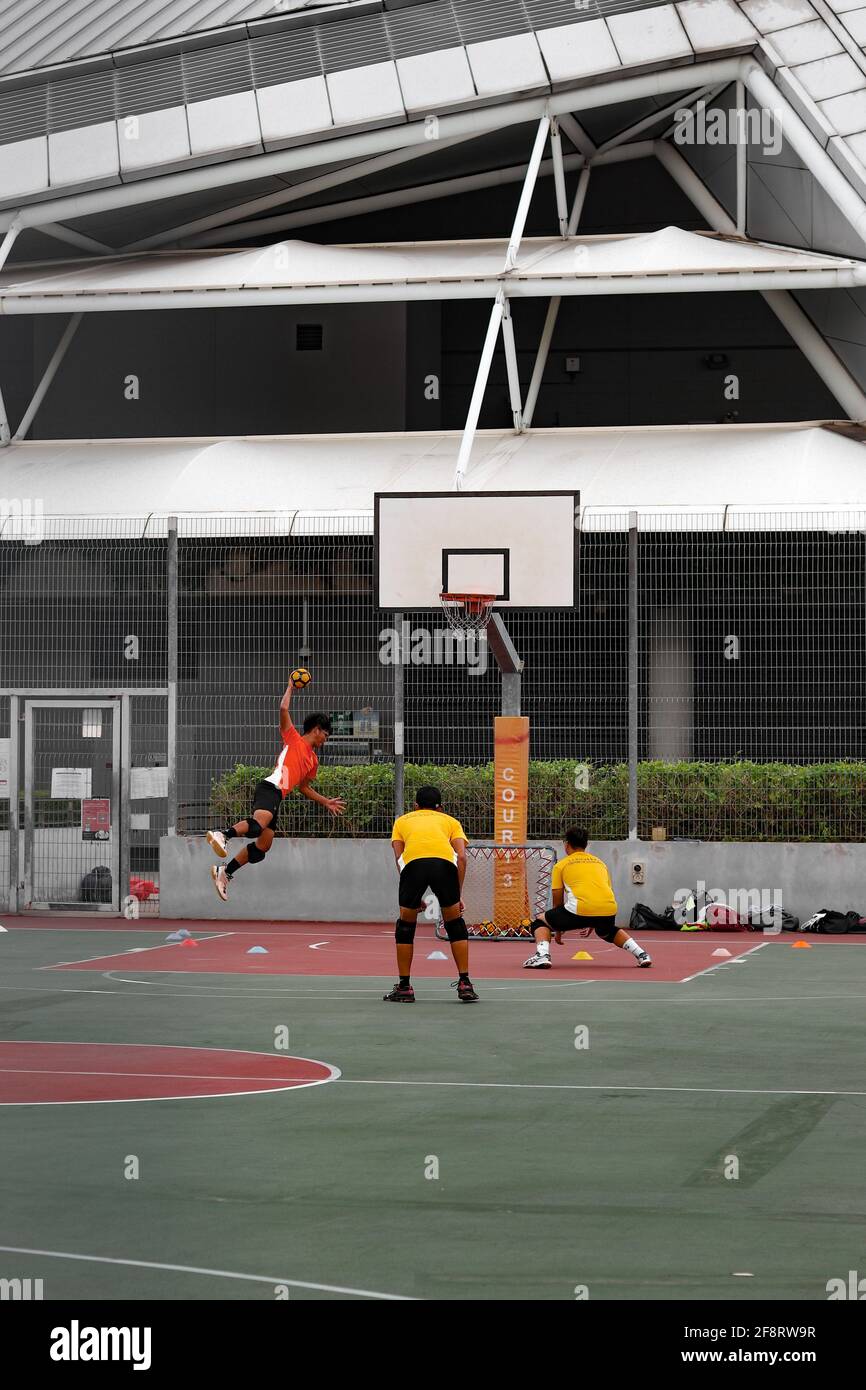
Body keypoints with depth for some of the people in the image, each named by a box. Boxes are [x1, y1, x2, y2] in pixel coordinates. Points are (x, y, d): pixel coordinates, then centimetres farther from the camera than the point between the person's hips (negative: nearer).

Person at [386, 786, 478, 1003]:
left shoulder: (402, 821, 36)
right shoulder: (450, 821, 34)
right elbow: (461, 856, 18)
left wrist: (414, 897, 26)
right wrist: (457, 896, 20)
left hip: (413, 862, 0)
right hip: (445, 861, 0)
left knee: (405, 926, 19)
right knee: (455, 924, 19)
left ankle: (404, 988, 21)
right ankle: (465, 984, 16)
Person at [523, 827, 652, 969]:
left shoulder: (561, 865, 16)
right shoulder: (600, 863, 27)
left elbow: (557, 901, 17)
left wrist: (558, 929, 31)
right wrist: (593, 923, 46)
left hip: (581, 909, -5)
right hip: (609, 909, 5)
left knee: (541, 922, 15)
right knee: (607, 932, 40)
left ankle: (542, 956, -11)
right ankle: (641, 954, 25)